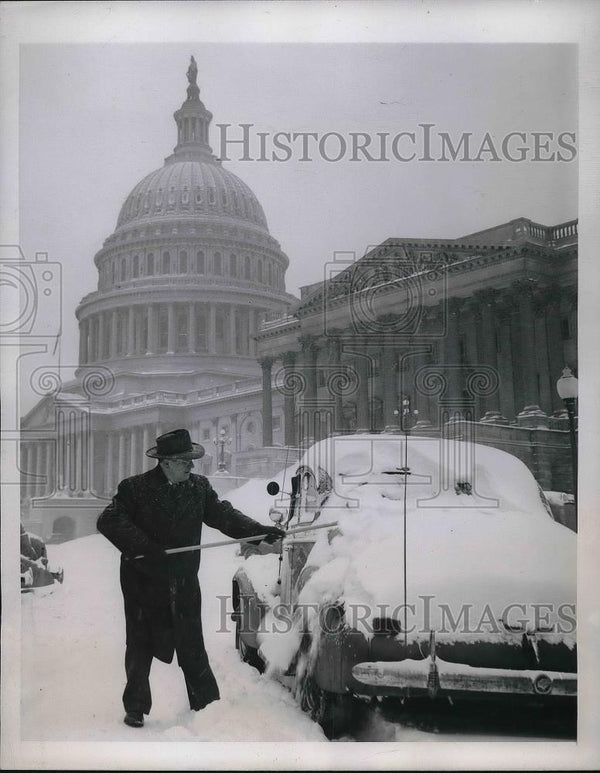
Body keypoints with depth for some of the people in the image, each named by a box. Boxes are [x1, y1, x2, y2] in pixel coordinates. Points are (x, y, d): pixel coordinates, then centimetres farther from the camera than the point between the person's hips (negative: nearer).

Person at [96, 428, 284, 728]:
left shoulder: (199, 486, 3)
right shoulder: (135, 488, -10)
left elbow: (223, 515, 1)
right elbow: (108, 521, -16)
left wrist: (260, 530, -13)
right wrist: (144, 546, -27)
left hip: (184, 583, 2)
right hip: (144, 583, -2)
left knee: (192, 647, 8)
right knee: (139, 647, 10)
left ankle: (208, 705, 20)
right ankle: (135, 708, 25)